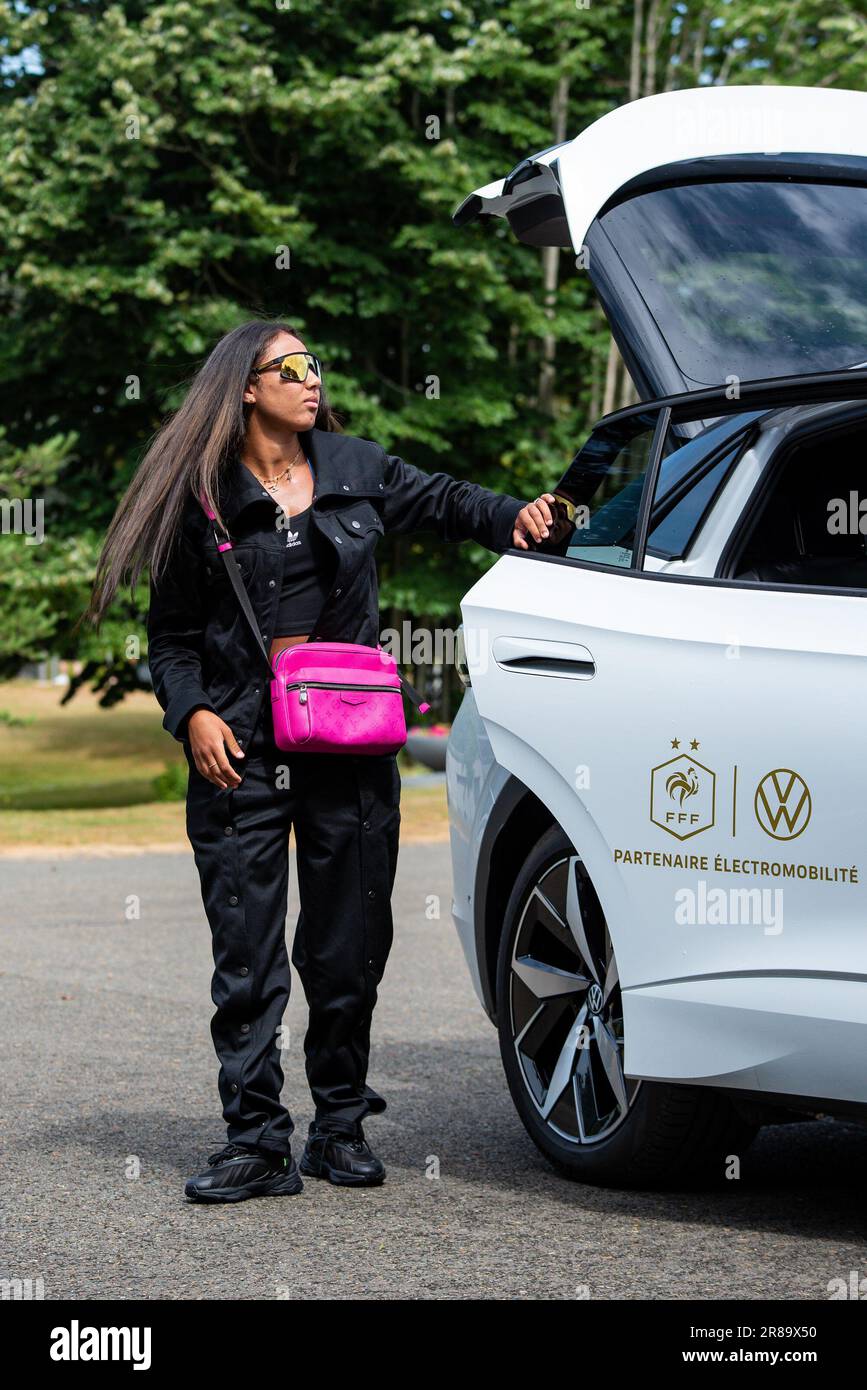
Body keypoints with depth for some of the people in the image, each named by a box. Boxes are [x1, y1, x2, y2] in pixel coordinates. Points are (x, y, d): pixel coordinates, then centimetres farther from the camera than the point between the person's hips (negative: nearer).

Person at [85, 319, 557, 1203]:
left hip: (352, 747, 2)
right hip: (241, 749, -2)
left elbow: (439, 501, 25)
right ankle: (257, 1139, 1)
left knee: (349, 945, 6)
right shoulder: (203, 497, 2)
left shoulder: (355, 468, 9)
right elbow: (171, 633, 6)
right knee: (246, 953, -3)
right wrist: (192, 713, -9)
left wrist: (513, 518, 7)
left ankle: (341, 1124, 18)